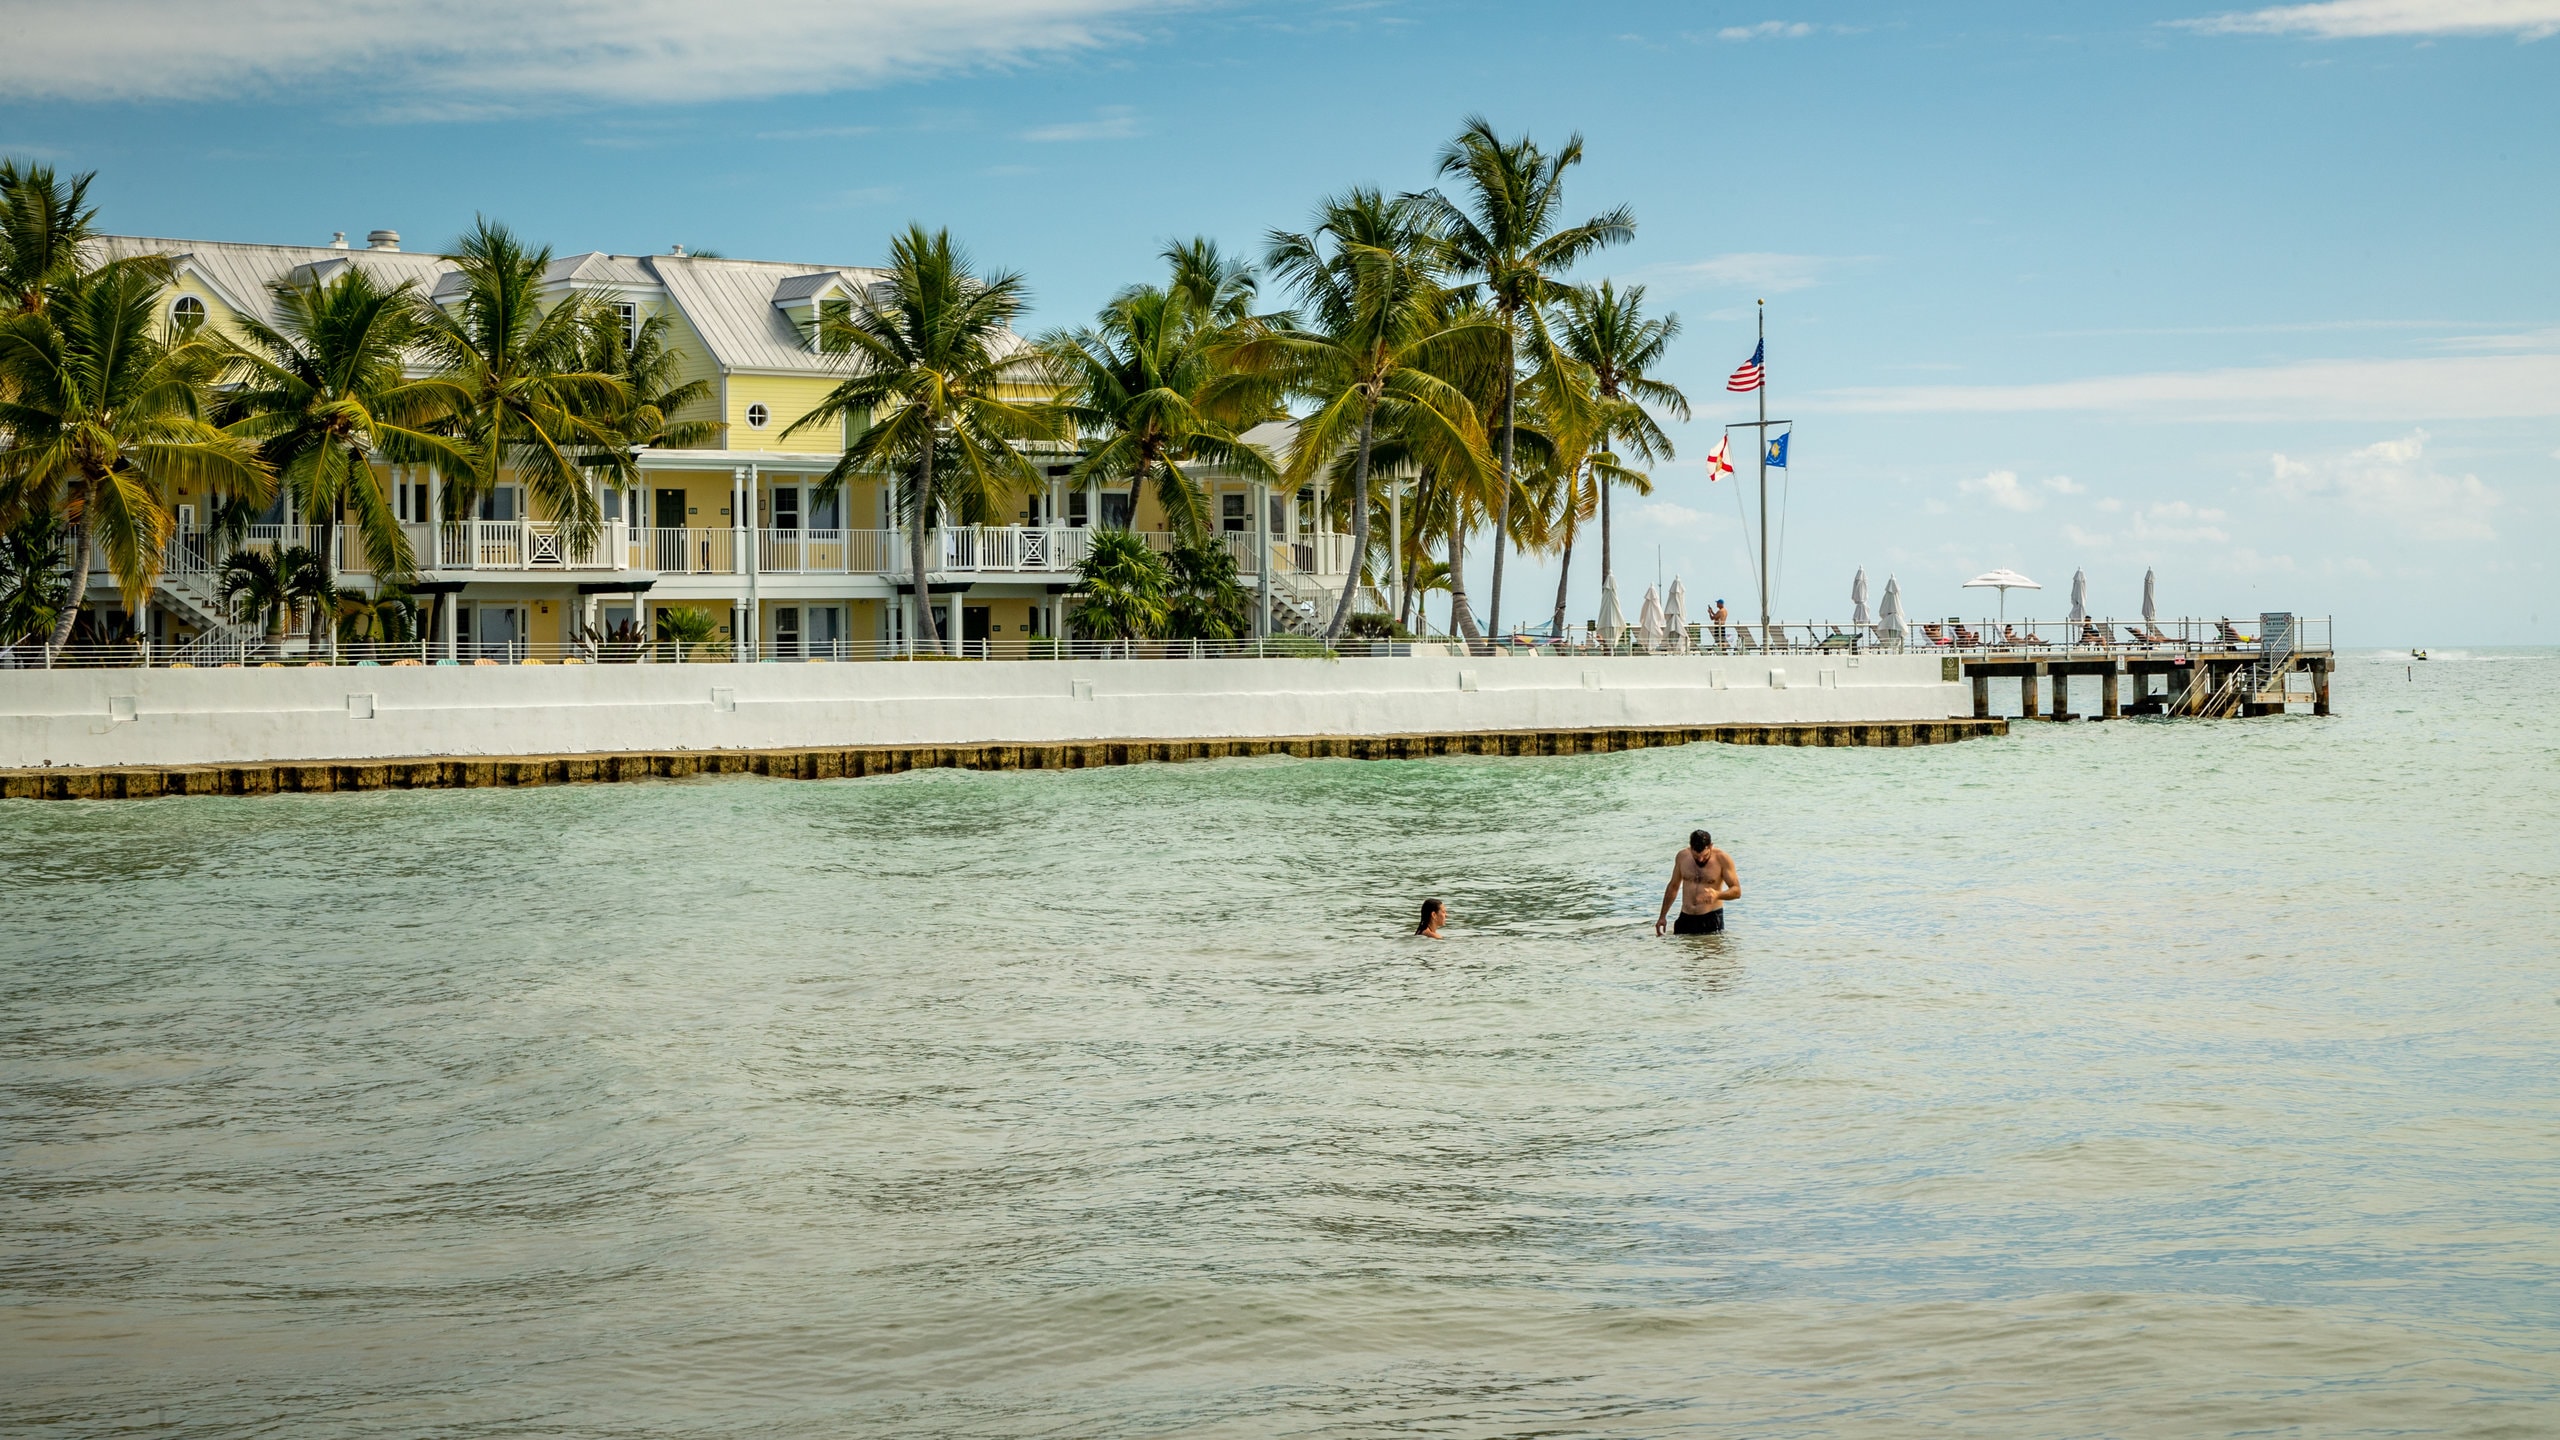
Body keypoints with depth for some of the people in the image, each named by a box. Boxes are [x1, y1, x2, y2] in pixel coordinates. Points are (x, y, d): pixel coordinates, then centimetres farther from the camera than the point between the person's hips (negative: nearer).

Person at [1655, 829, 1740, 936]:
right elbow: (1673, 887, 17)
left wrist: (1718, 895, -29)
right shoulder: (1682, 857, 4)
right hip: (1686, 918, 3)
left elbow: (1737, 891, -7)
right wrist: (1662, 916, 17)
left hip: (1711, 918, -3)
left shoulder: (1722, 859, -7)